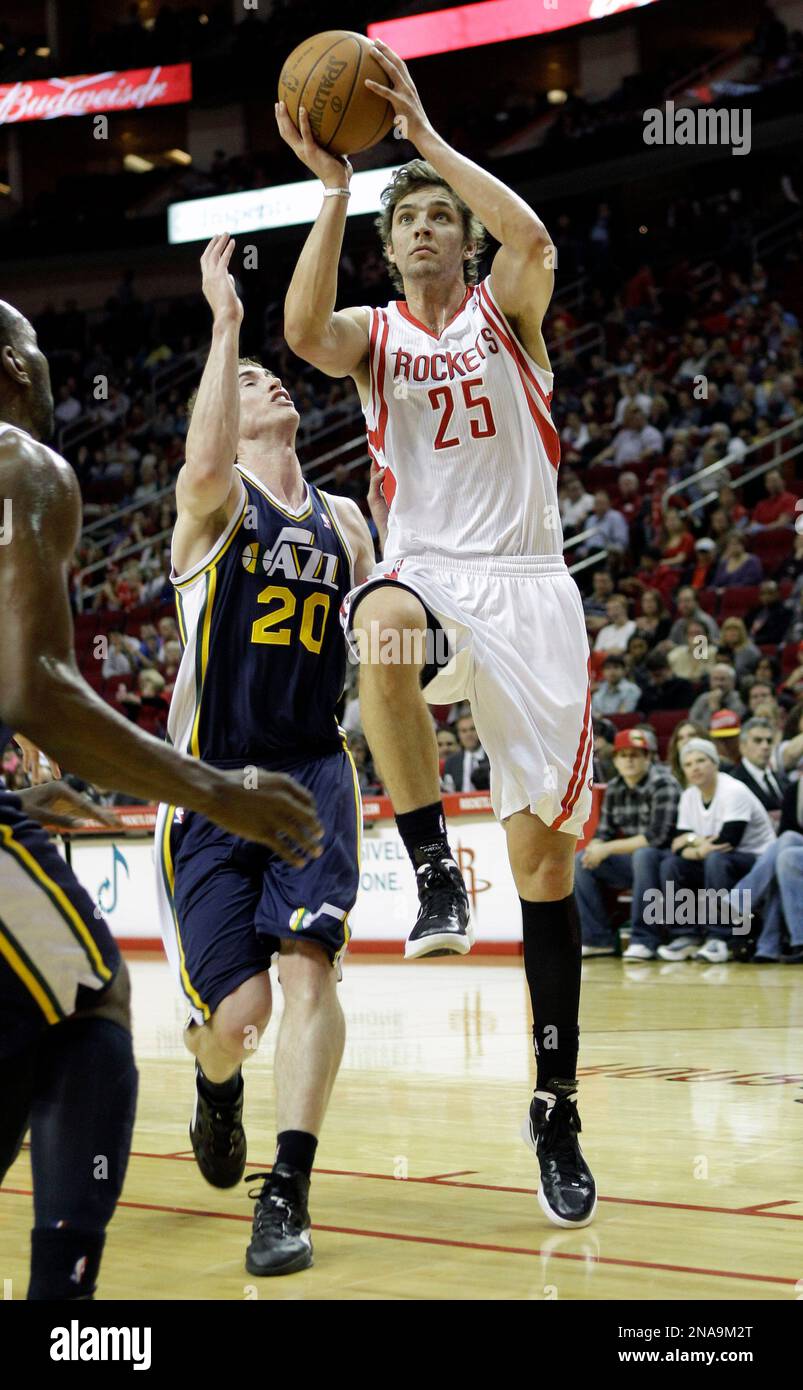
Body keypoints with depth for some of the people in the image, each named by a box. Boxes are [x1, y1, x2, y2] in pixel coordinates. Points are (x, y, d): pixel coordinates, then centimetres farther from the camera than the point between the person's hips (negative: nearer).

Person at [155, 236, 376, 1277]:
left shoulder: (345, 521, 14)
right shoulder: (214, 500, -3)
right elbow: (206, 466, -28)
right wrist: (224, 319, -23)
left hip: (313, 771, 3)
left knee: (307, 962, -18)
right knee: (237, 1010, -6)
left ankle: (287, 1194, -12)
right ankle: (216, 1088, 32)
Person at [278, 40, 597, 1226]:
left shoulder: (506, 308, 8)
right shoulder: (375, 335, 11)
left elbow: (534, 236, -17)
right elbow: (304, 331, -13)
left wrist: (426, 135, -15)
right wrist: (333, 185, -14)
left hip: (527, 585, -1)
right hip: (428, 573, 1)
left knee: (543, 852, -3)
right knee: (383, 625, -41)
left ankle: (556, 1108, 6)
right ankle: (434, 871, -29)